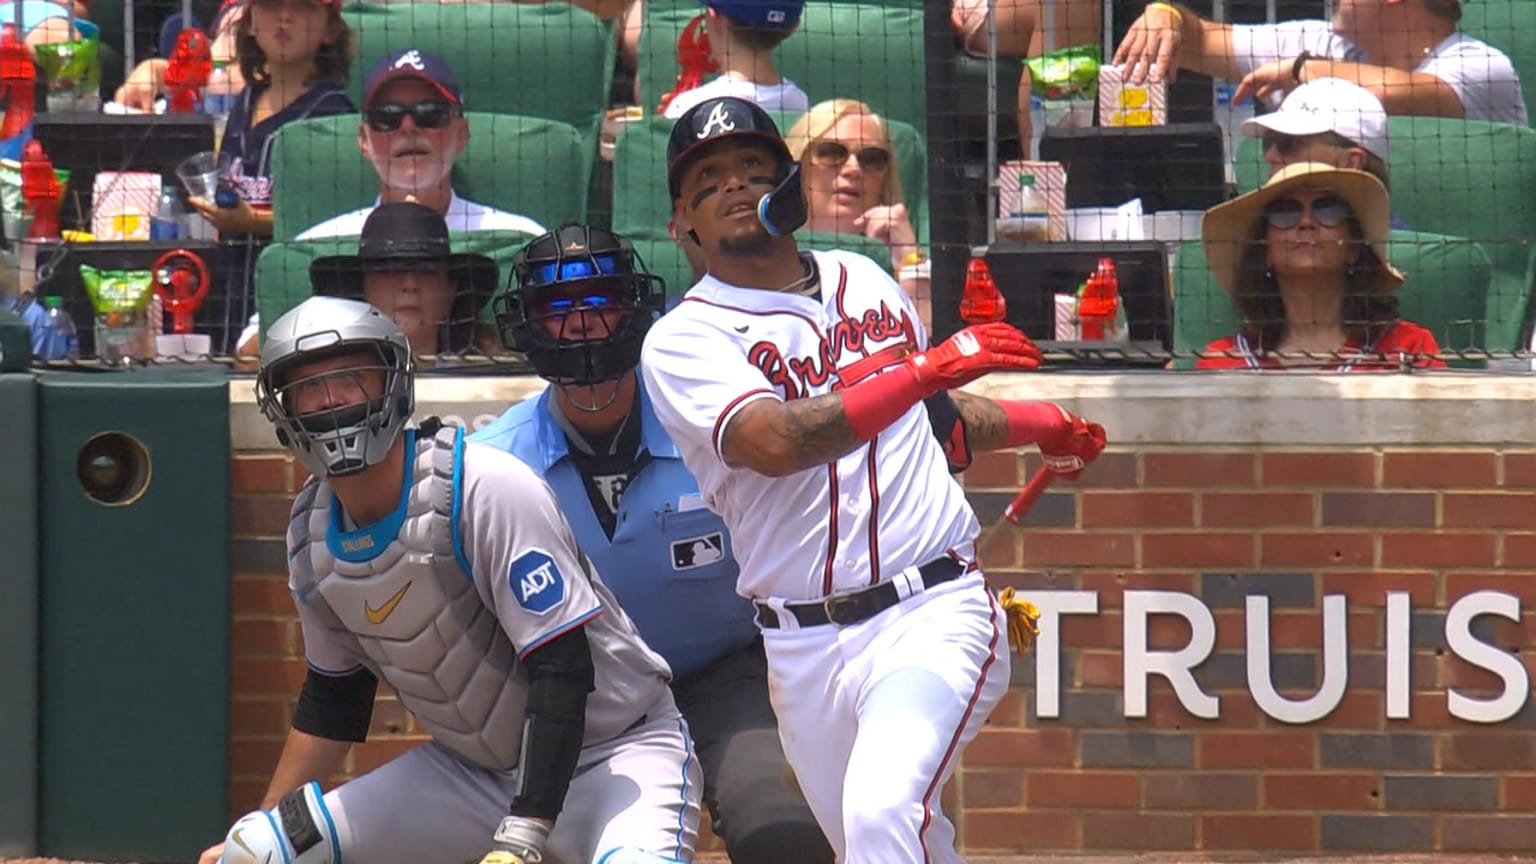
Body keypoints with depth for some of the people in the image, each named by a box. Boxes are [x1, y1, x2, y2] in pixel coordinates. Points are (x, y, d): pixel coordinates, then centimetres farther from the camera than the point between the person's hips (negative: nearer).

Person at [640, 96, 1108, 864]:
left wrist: (1035, 423, 31)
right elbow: (774, 442, -24)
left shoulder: (864, 281, 13)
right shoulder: (683, 340, -3)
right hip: (804, 650, 0)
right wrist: (923, 369, -30)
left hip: (934, 612, 0)